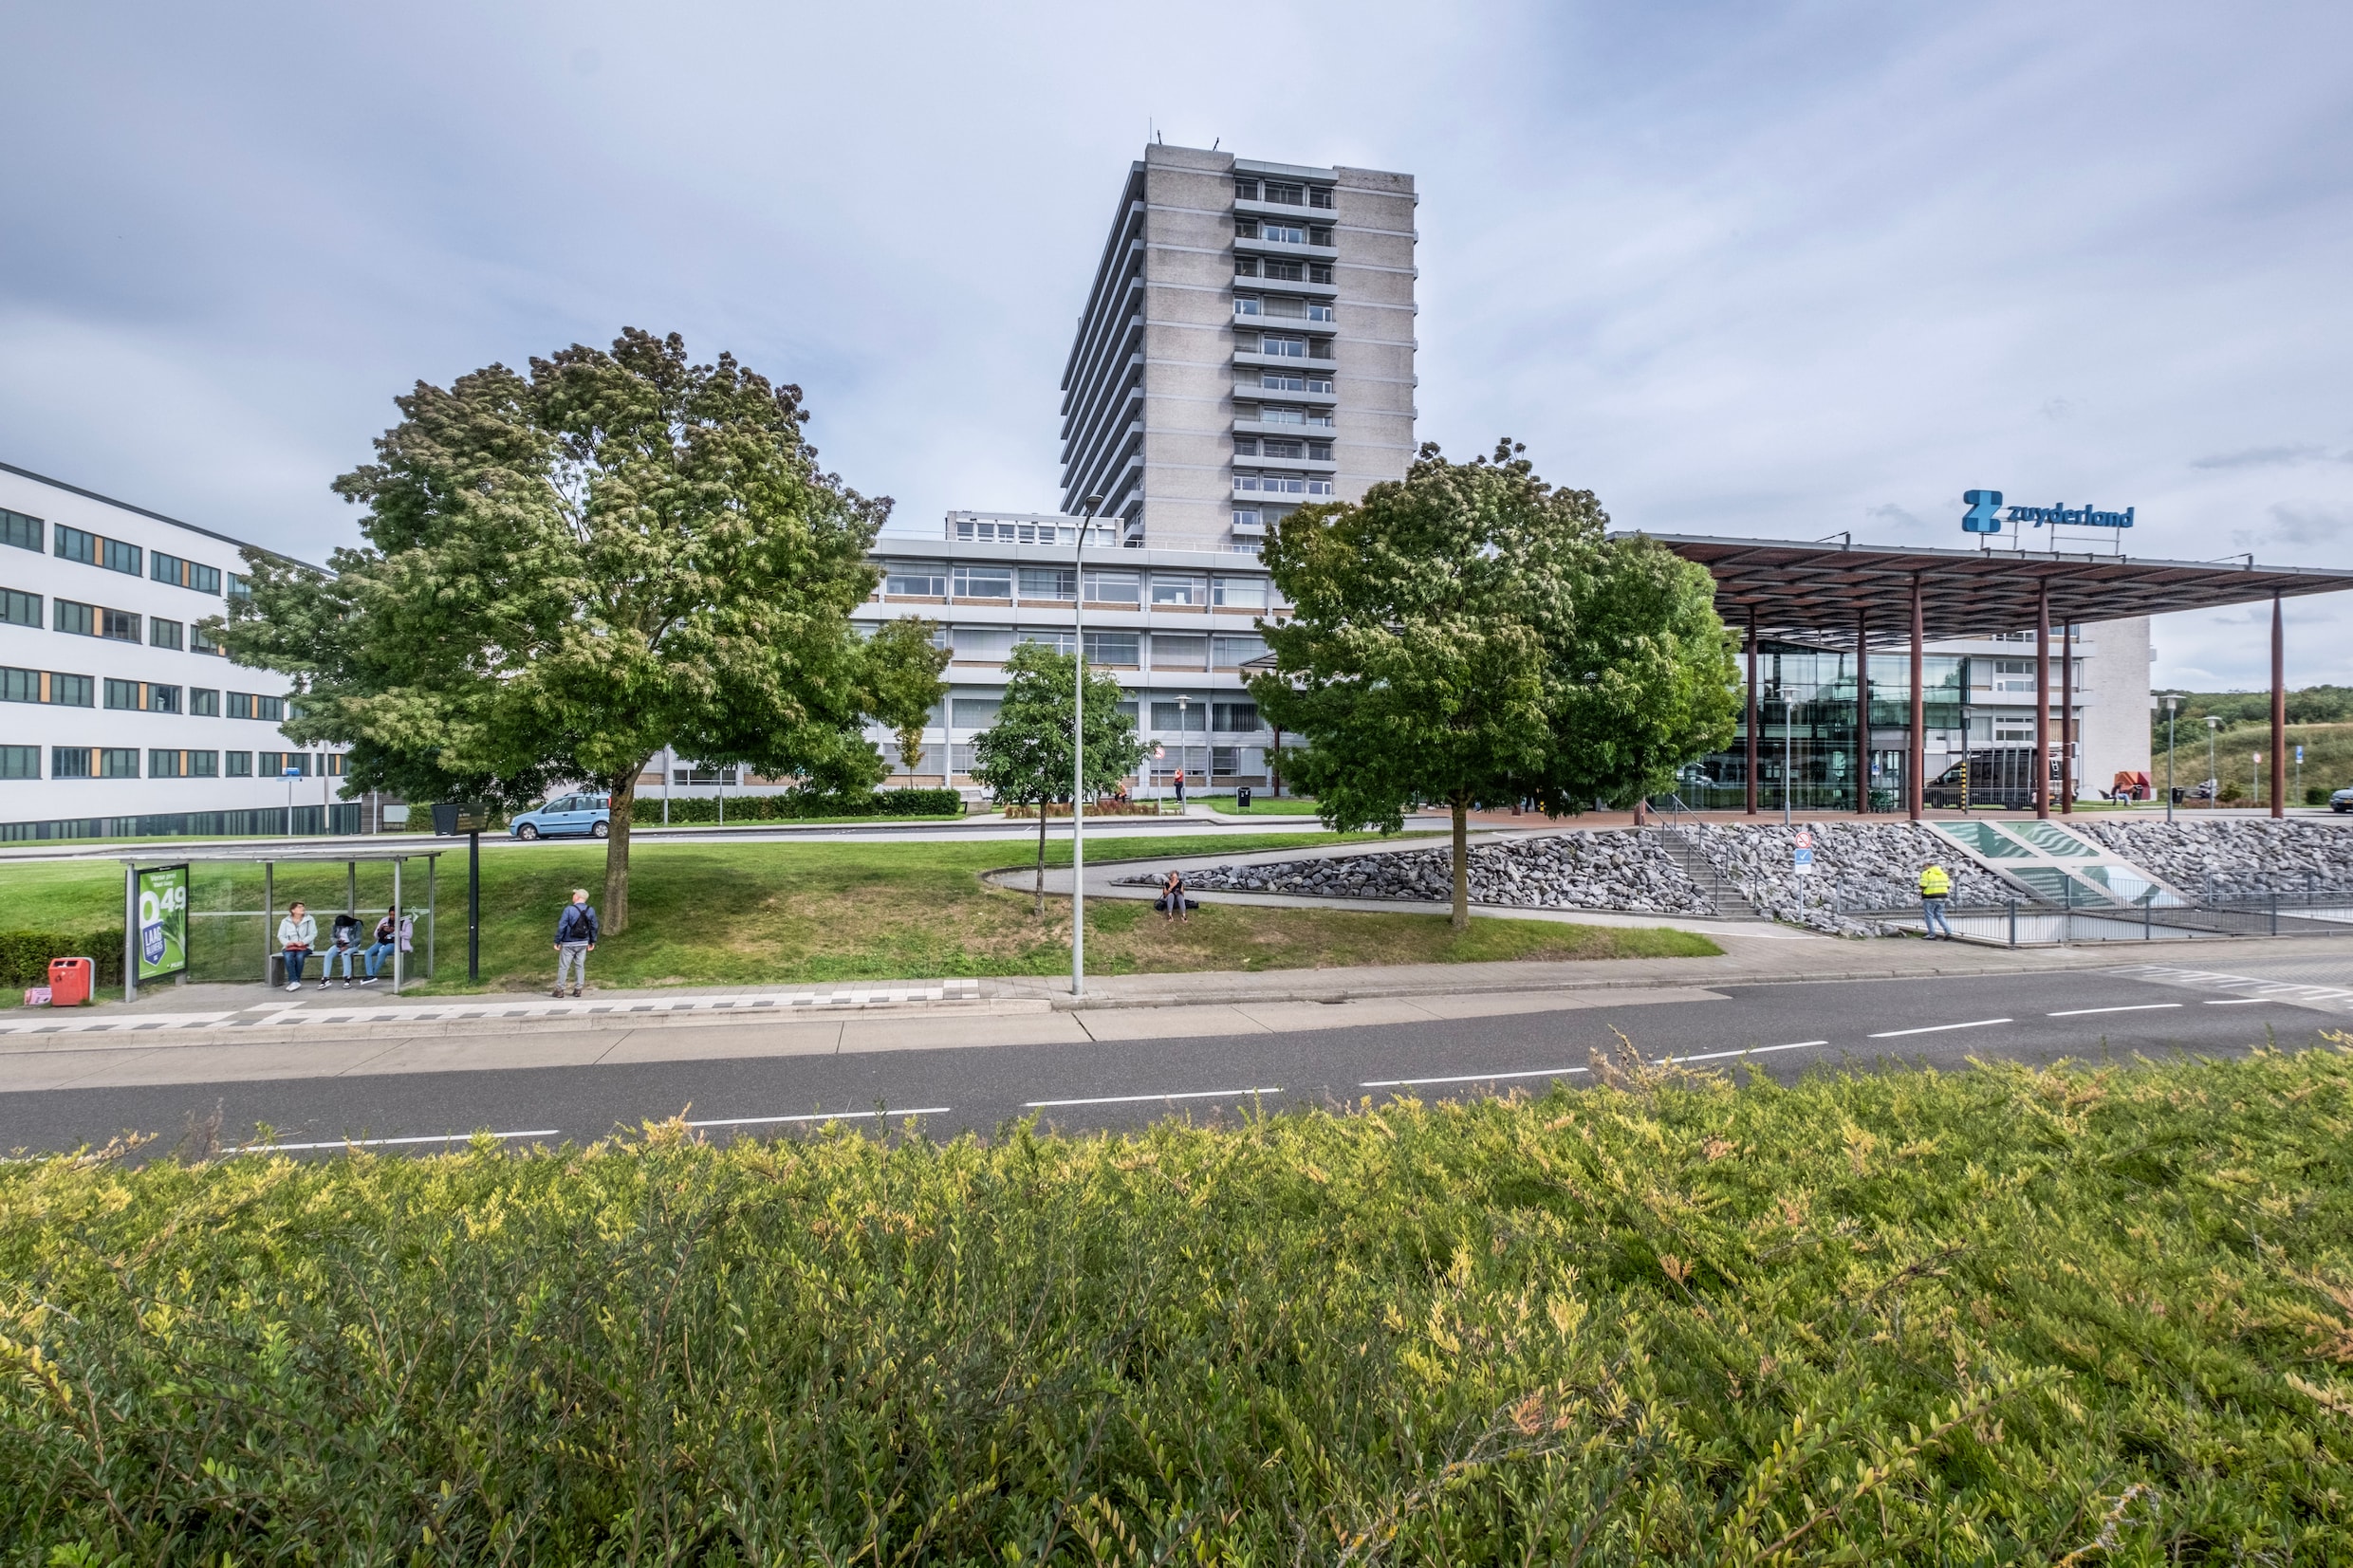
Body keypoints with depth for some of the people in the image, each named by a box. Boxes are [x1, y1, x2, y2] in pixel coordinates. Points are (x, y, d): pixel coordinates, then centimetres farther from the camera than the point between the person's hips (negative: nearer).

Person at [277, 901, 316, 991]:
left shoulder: (309, 919, 7)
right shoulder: (285, 921, 12)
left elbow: (313, 934, 0)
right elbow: (281, 936, 8)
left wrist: (303, 942, -17)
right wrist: (287, 942, -14)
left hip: (304, 946, -1)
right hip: (289, 947, 1)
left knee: (300, 956, -34)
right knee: (288, 957, -33)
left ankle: (294, 981, -23)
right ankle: (294, 981, -35)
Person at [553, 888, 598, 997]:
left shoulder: (569, 909, -15)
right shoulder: (591, 911, 0)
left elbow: (562, 926, -15)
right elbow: (594, 927, 7)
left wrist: (557, 941, -7)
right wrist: (592, 942, 17)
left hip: (568, 944, -4)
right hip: (583, 943, 4)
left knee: (563, 966, 4)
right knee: (580, 966, 10)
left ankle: (559, 989, 7)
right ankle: (578, 989, 10)